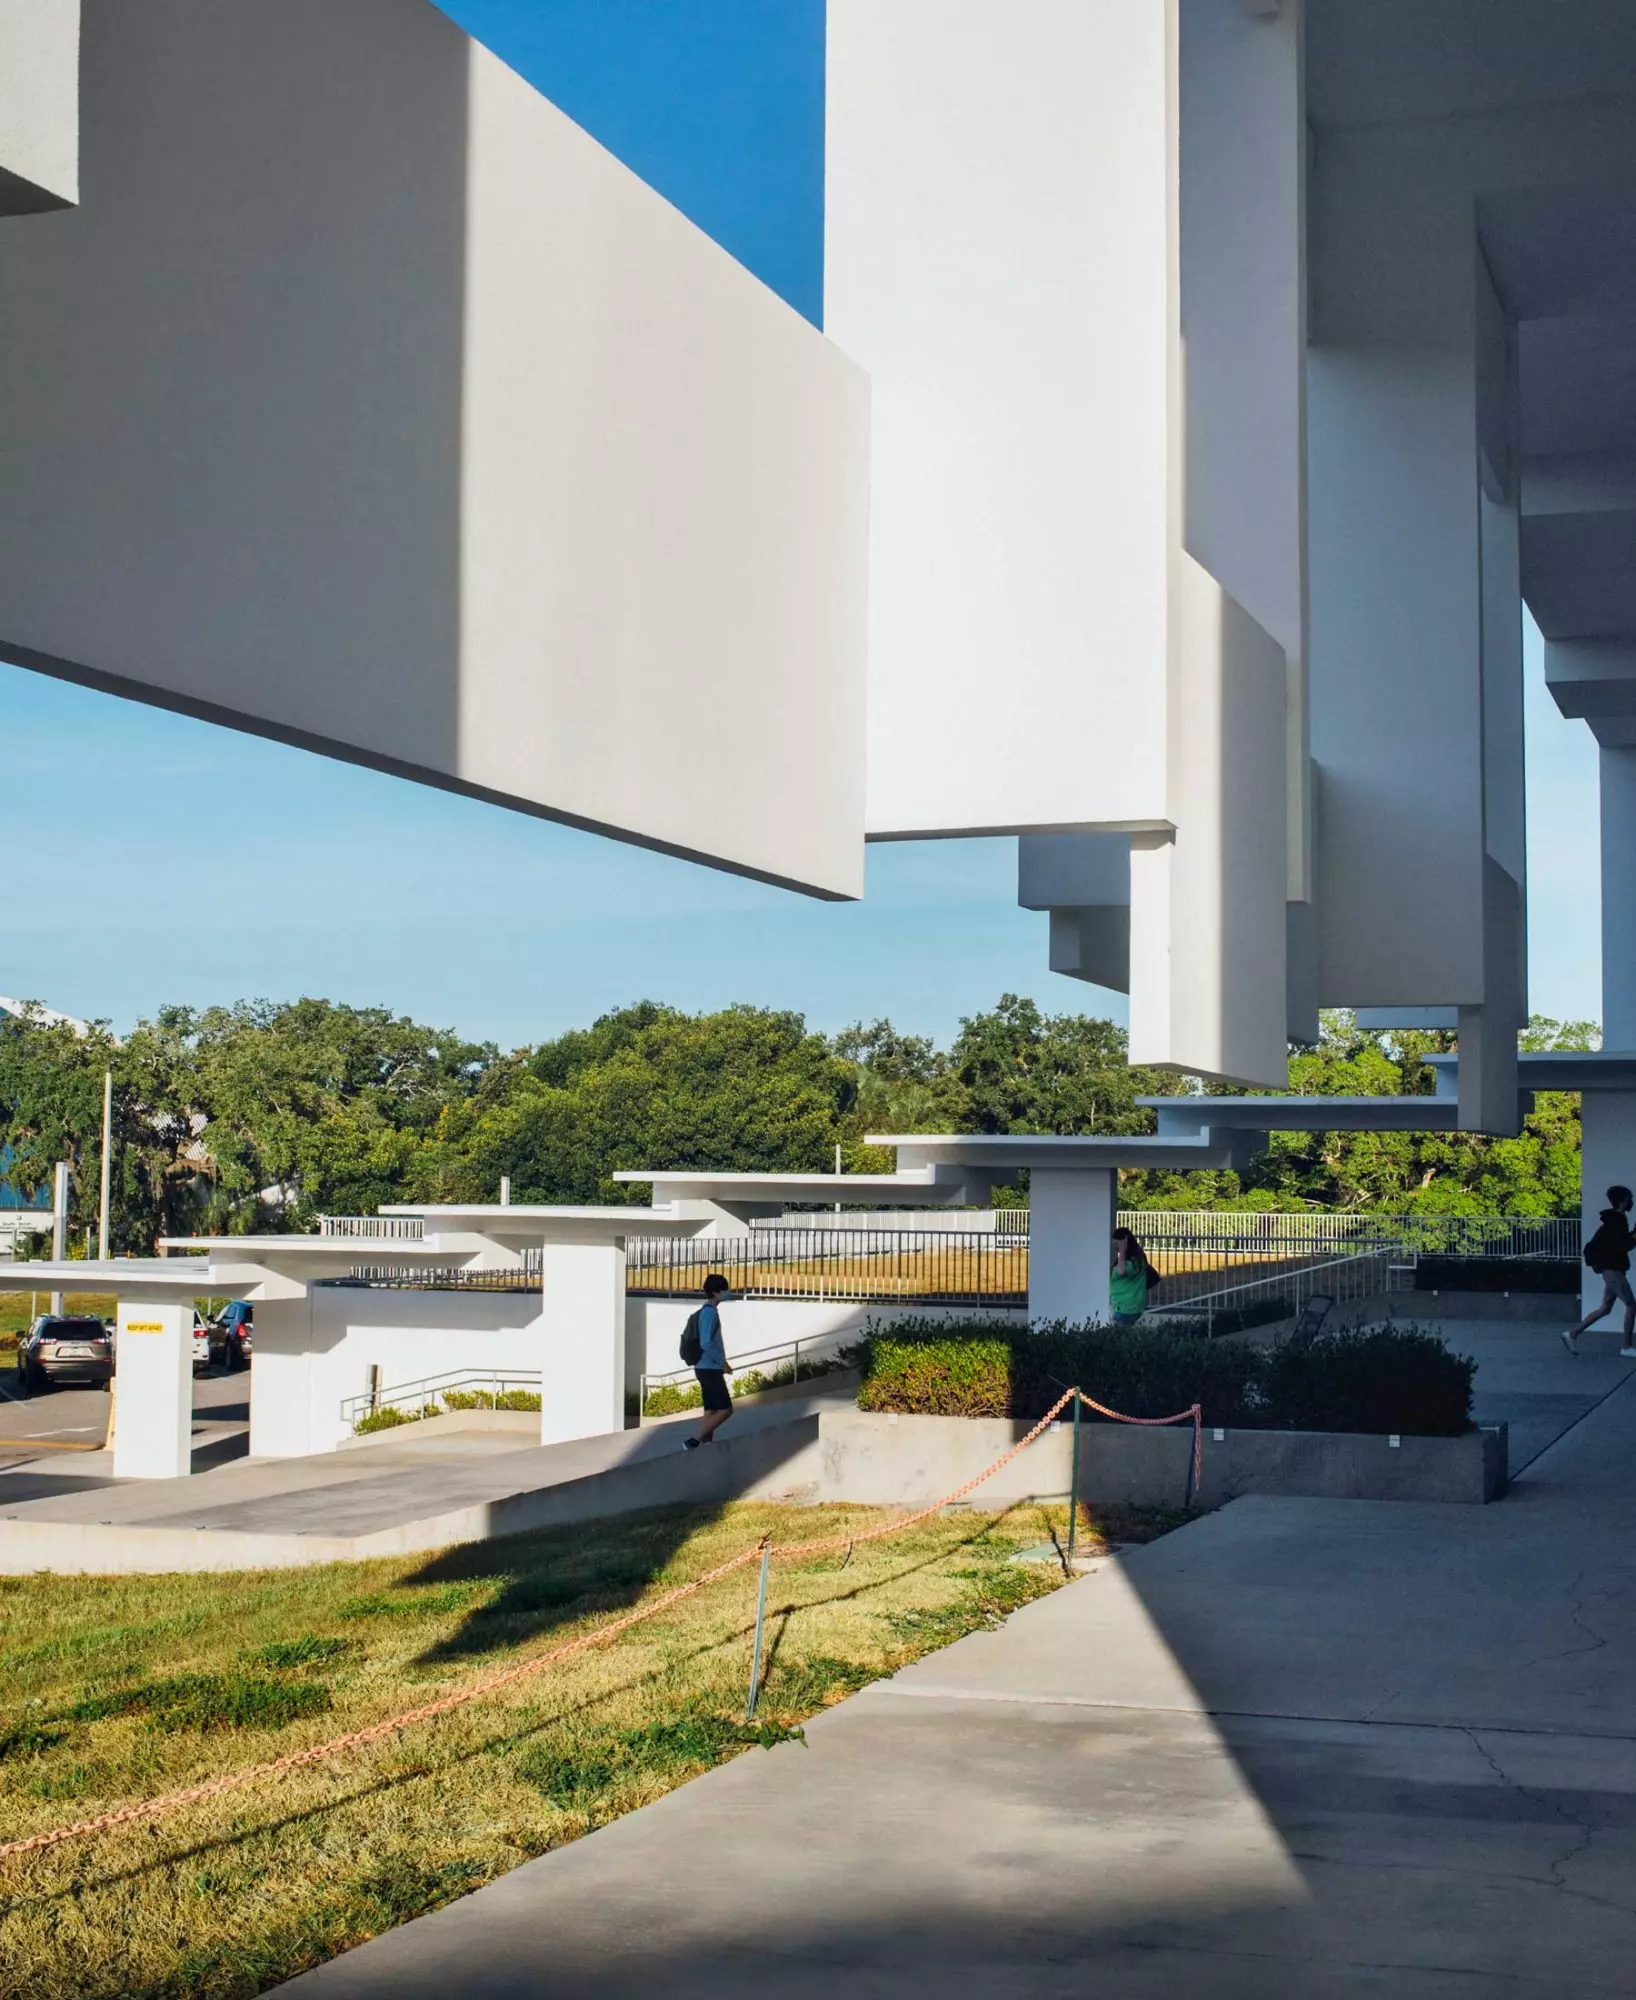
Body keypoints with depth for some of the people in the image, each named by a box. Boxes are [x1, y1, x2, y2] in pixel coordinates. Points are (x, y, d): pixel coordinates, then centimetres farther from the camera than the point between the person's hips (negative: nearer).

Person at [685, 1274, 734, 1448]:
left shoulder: (708, 1311, 15)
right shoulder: (710, 1312, -16)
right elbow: (706, 1343, -23)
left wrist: (721, 1362, 17)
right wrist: (722, 1362, -14)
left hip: (708, 1368, 10)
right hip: (710, 1368, -10)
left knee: (711, 1411, 8)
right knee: (725, 1409, -9)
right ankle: (693, 1441, -8)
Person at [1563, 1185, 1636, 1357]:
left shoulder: (1615, 1221, 15)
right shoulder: (1615, 1221, -15)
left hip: (1613, 1269, 10)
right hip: (1613, 1270, -10)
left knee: (1605, 1308, 12)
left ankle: (1572, 1333, 12)